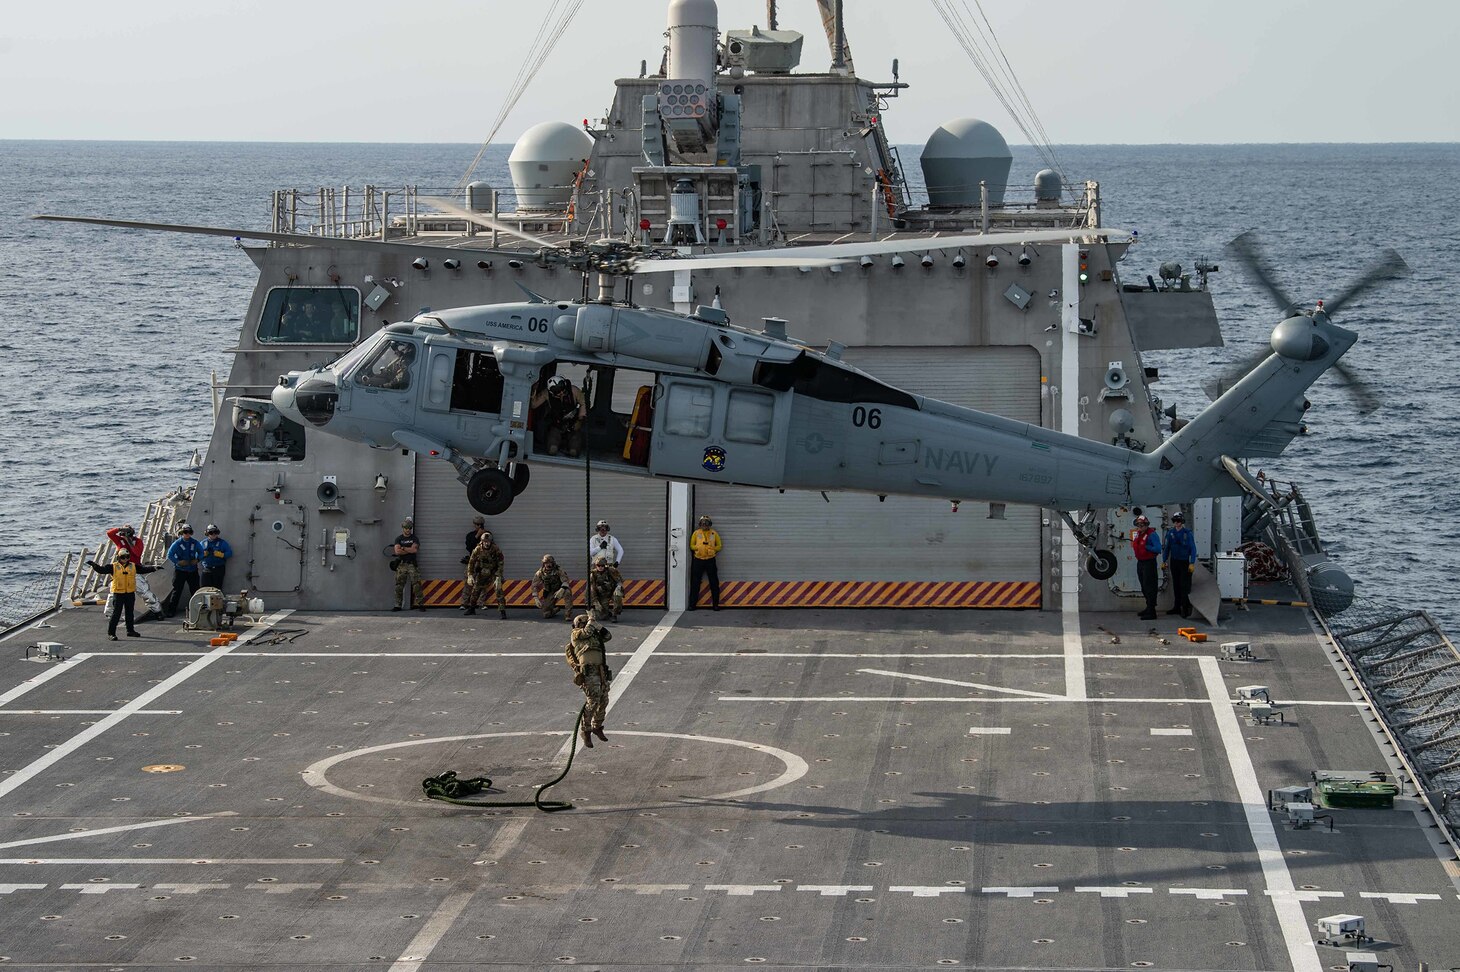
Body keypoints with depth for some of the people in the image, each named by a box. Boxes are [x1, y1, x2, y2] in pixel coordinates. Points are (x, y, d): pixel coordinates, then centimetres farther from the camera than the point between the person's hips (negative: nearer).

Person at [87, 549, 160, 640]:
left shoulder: (134, 566, 6)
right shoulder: (113, 567, -5)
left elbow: (144, 569, 6)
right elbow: (102, 570, -12)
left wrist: (153, 568, -5)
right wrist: (93, 564, -26)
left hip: (130, 593, 4)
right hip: (118, 593, -4)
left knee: (130, 612, 16)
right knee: (116, 613, -6)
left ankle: (130, 630, 30)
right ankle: (111, 632, -4)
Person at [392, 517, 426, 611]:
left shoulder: (414, 539, 8)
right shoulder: (399, 539, 10)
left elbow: (414, 549, -9)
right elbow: (397, 551, -6)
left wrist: (403, 548, -4)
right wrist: (410, 550, -5)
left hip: (412, 564, -1)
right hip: (401, 564, 1)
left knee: (416, 584, -10)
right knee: (399, 585, 0)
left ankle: (420, 604, -11)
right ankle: (397, 605, 5)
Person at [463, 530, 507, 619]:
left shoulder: (496, 550, -23)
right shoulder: (478, 550, -15)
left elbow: (501, 564, -18)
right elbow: (471, 562, -5)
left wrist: (498, 578, -25)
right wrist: (470, 575, -12)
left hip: (494, 573, -3)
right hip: (482, 574, 3)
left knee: (498, 590, -18)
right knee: (475, 590, 10)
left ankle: (502, 611, -17)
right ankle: (471, 608, 31)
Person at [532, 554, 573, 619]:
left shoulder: (558, 570, -22)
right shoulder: (540, 572, -14)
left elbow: (566, 581, -29)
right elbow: (534, 586, -6)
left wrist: (561, 590, -49)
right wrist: (536, 598, -17)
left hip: (560, 591, -2)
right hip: (550, 594, 2)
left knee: (567, 592, -38)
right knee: (546, 614, -6)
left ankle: (568, 615, -27)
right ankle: (555, 609, 32)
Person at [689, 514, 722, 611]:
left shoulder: (714, 534, 6)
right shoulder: (696, 533, 6)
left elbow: (719, 546, 7)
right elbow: (691, 545, 6)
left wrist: (712, 549, -11)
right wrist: (698, 547, -14)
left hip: (710, 560, 0)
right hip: (698, 560, 0)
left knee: (714, 583, 1)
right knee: (695, 583, 1)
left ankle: (715, 604, 8)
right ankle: (692, 604, 6)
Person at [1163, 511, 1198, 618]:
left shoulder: (1187, 533, -10)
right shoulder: (1170, 533, 3)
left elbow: (1193, 549, -10)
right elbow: (1167, 548, 11)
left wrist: (1192, 563, -15)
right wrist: (1164, 560, 9)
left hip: (1184, 562, -5)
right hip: (1174, 562, 5)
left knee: (1184, 586, -9)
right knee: (1176, 585, 12)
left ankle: (1186, 608, -8)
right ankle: (1177, 607, 20)